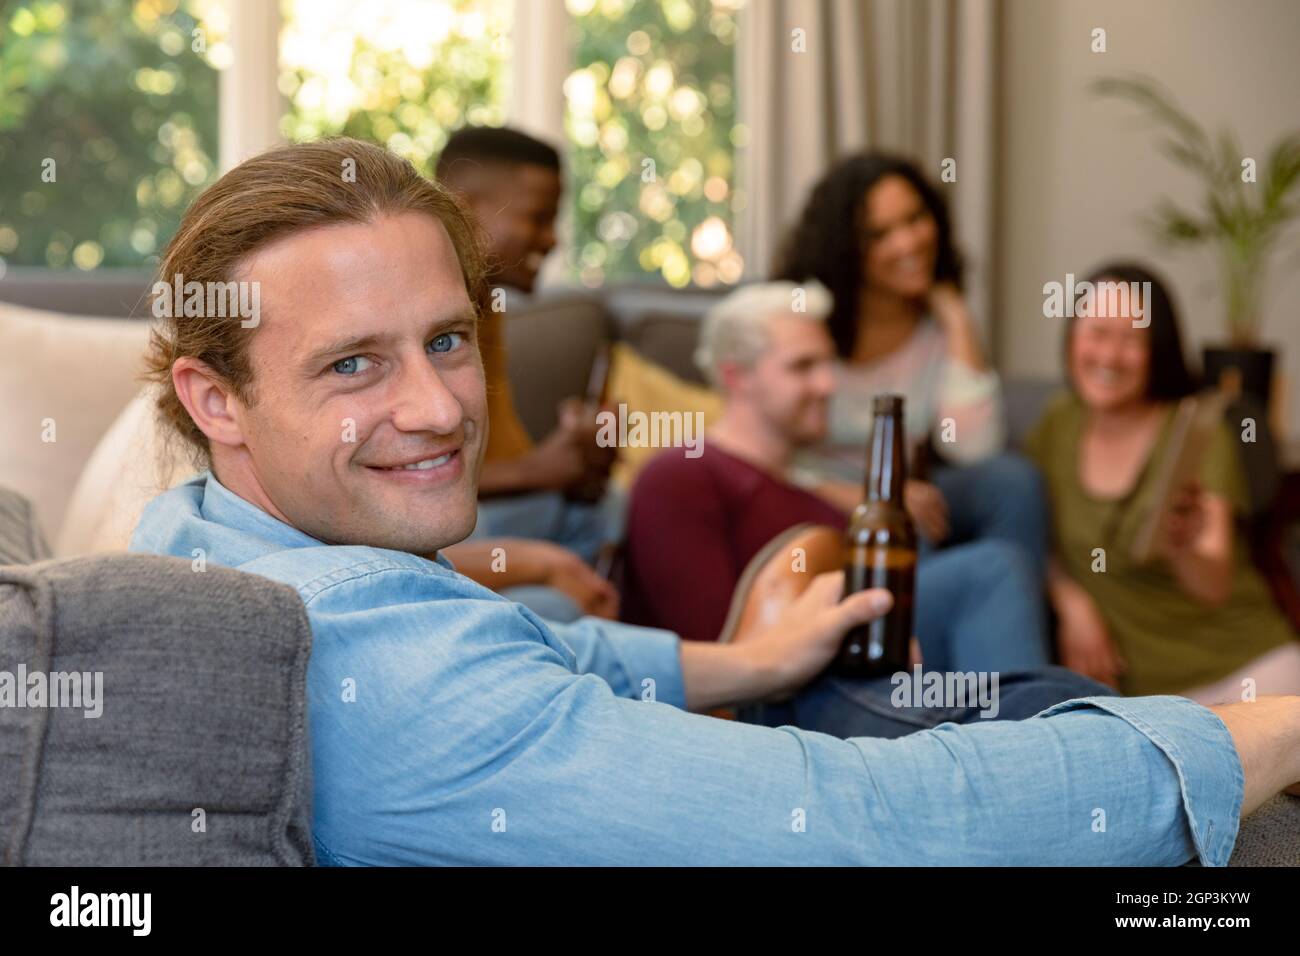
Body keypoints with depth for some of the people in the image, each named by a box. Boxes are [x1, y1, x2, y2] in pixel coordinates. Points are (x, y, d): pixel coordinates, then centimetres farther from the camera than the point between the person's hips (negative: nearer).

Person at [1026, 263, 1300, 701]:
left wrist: (1182, 550, -39)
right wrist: (1072, 603, -4)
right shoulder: (1058, 426, 3)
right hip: (1131, 678, 3)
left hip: (1238, 665, -3)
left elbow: (1216, 585, -18)